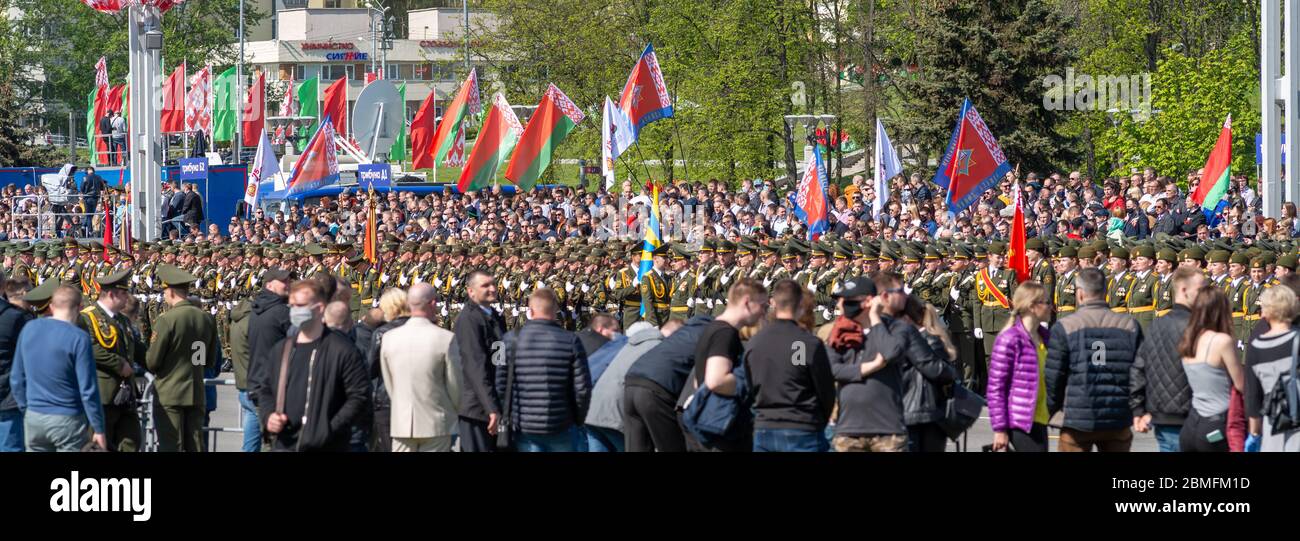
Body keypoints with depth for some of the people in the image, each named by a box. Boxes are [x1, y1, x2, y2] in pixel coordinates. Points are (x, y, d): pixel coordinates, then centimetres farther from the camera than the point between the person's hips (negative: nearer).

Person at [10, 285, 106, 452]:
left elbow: (17, 379, 9)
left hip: (33, 419, 5)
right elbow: (88, 389, -13)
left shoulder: (29, 329, 2)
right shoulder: (79, 338, -13)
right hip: (68, 420, -5)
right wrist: (98, 429, -6)